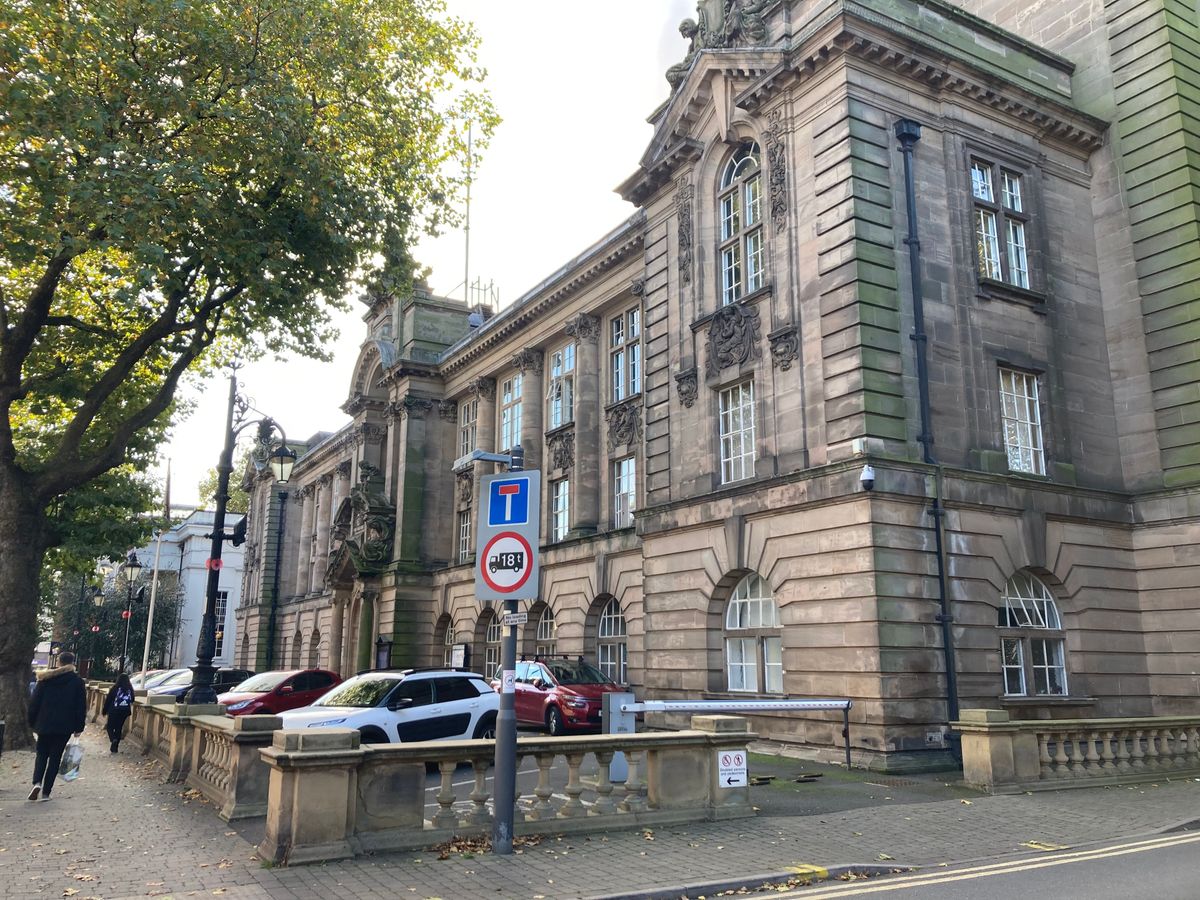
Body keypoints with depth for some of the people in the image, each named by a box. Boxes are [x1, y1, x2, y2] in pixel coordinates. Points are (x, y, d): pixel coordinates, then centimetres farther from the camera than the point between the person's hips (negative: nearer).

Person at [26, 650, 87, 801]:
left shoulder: (46, 679, 0)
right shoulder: (77, 682, -3)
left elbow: (34, 702, 1)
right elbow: (81, 708, -2)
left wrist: (32, 722, 11)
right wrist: (79, 727, 6)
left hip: (44, 725, 1)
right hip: (64, 727, -1)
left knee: (42, 754, 16)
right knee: (55, 758, 7)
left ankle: (37, 782, -7)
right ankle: (46, 792, 5)